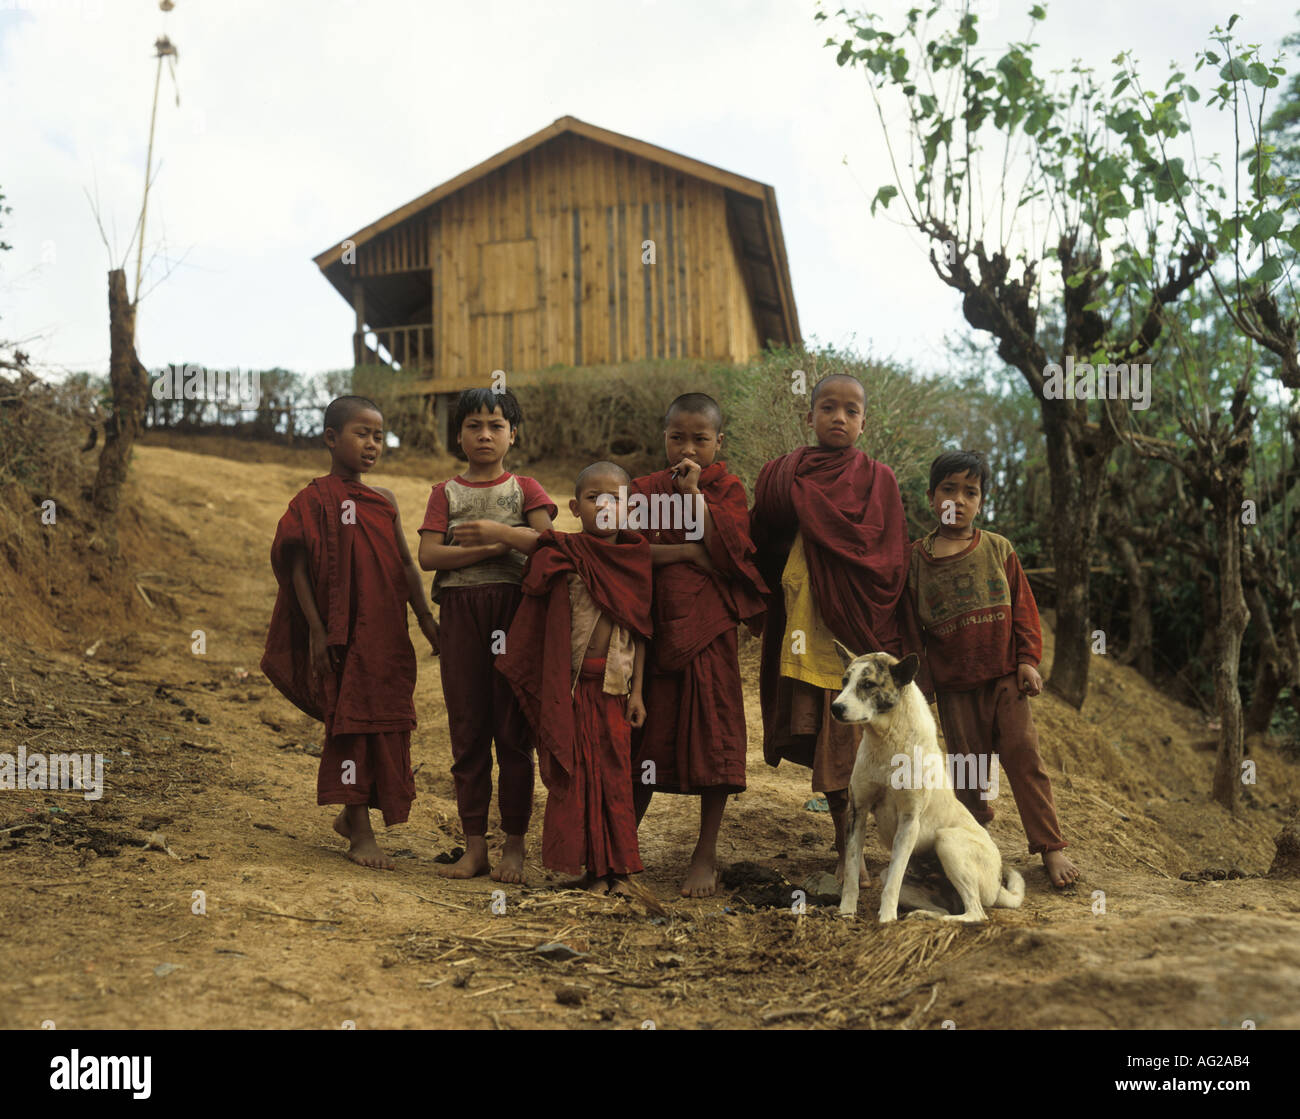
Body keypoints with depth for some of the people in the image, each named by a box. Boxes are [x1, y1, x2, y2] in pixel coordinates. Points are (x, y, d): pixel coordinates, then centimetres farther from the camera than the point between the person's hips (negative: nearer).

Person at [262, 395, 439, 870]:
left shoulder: (384, 501, 12)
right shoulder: (315, 500, -5)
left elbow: (405, 565, 13)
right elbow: (298, 568, -8)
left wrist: (426, 619, 8)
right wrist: (317, 632, -13)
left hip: (386, 632, 6)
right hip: (343, 633, -6)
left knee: (385, 724, 10)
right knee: (351, 722, -1)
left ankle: (350, 814, 29)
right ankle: (361, 833, 8)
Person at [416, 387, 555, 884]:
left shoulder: (524, 488, 9)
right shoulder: (446, 492, 11)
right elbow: (428, 555, -3)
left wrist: (499, 532, -19)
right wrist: (490, 549, -12)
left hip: (513, 607, -1)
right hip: (460, 612, 2)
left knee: (514, 729, 1)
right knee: (466, 729, 4)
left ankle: (514, 844, 9)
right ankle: (474, 844, 12)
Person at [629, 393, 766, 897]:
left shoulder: (727, 490, 4)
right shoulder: (644, 489, 9)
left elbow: (728, 555, -11)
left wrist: (695, 494, -12)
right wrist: (689, 552, -13)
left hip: (708, 630, -1)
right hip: (653, 626, 2)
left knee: (711, 736, -1)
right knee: (647, 737, 6)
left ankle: (706, 856, 10)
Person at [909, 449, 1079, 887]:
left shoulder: (998, 549, 3)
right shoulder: (917, 557, 2)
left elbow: (1023, 607, 7)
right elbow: (910, 623, 7)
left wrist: (1028, 659, 0)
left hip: (1004, 675, 0)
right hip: (953, 683, 0)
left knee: (1023, 756, -2)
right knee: (967, 765, 7)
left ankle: (1050, 846, 4)